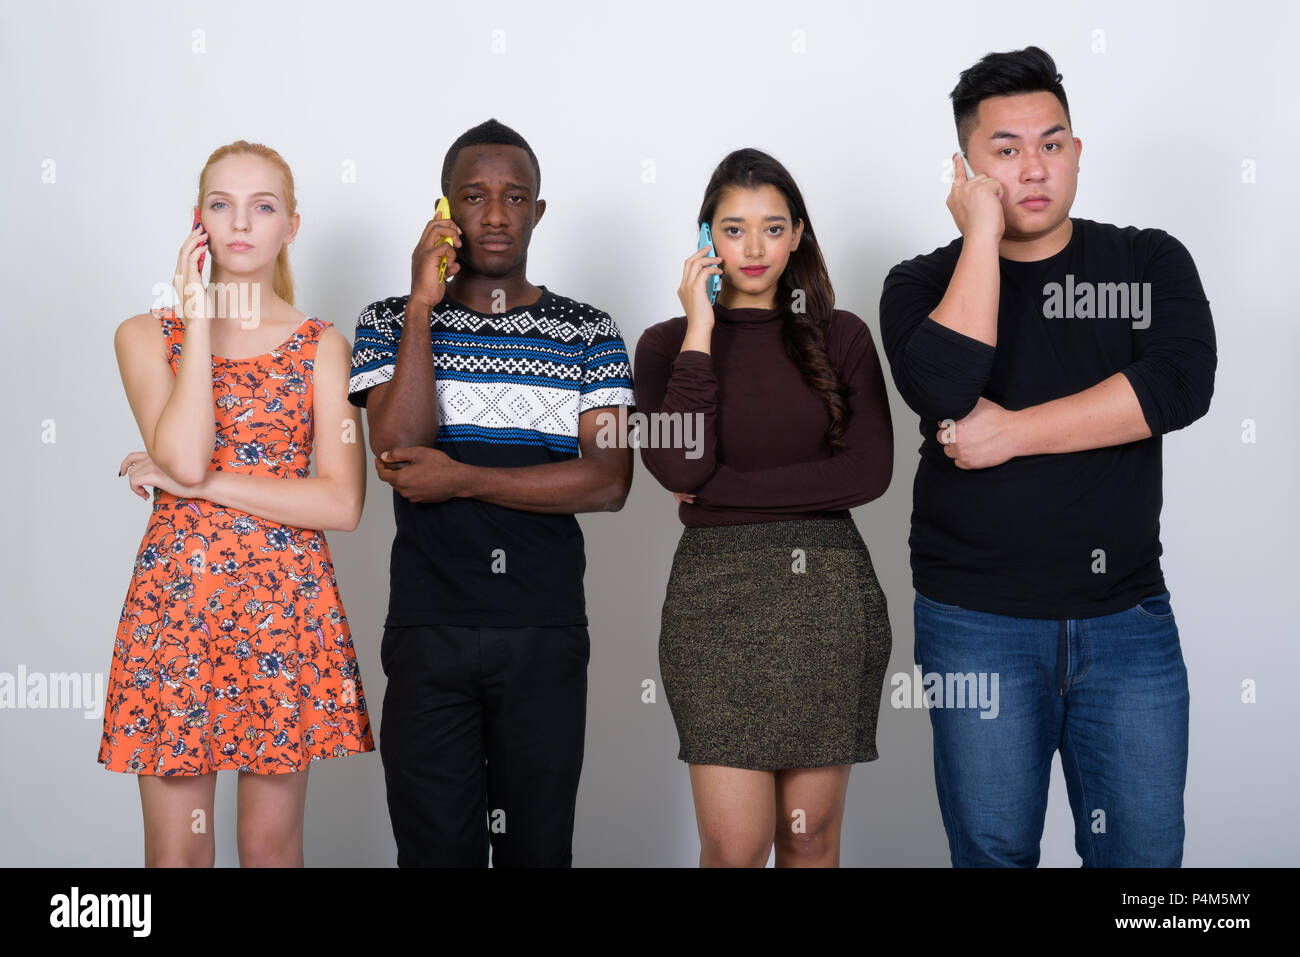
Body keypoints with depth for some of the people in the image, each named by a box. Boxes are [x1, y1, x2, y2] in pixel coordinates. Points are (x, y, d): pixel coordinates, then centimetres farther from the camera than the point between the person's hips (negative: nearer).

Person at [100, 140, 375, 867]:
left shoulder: (323, 345, 4)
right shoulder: (146, 335, 5)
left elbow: (343, 503, -7)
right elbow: (183, 458, -15)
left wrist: (203, 483, -11)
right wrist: (199, 316, -9)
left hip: (287, 611, 0)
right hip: (174, 607, 0)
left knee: (271, 846, 8)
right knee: (176, 851, 7)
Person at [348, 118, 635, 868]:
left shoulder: (590, 334, 5)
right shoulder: (393, 323, 6)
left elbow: (608, 482, -6)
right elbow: (397, 450, -11)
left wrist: (464, 479, -12)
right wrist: (424, 305, -11)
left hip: (547, 635, 0)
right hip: (428, 630, 0)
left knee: (539, 846, 10)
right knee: (436, 847, 7)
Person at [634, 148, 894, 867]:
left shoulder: (842, 337, 8)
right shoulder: (668, 343, 6)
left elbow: (868, 472, -5)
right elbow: (677, 467, -11)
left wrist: (720, 488, -6)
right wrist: (700, 333, -7)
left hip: (831, 591, 1)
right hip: (718, 591, -1)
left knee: (810, 833, 8)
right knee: (734, 844, -4)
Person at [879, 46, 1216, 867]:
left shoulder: (1152, 263, 4)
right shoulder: (924, 284, 1)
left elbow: (1181, 383, -15)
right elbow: (944, 389, -20)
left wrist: (1012, 434, -16)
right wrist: (982, 235, -14)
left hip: (1128, 615, 1)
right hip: (977, 623, -1)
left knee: (1144, 850, 8)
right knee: (993, 850, 9)